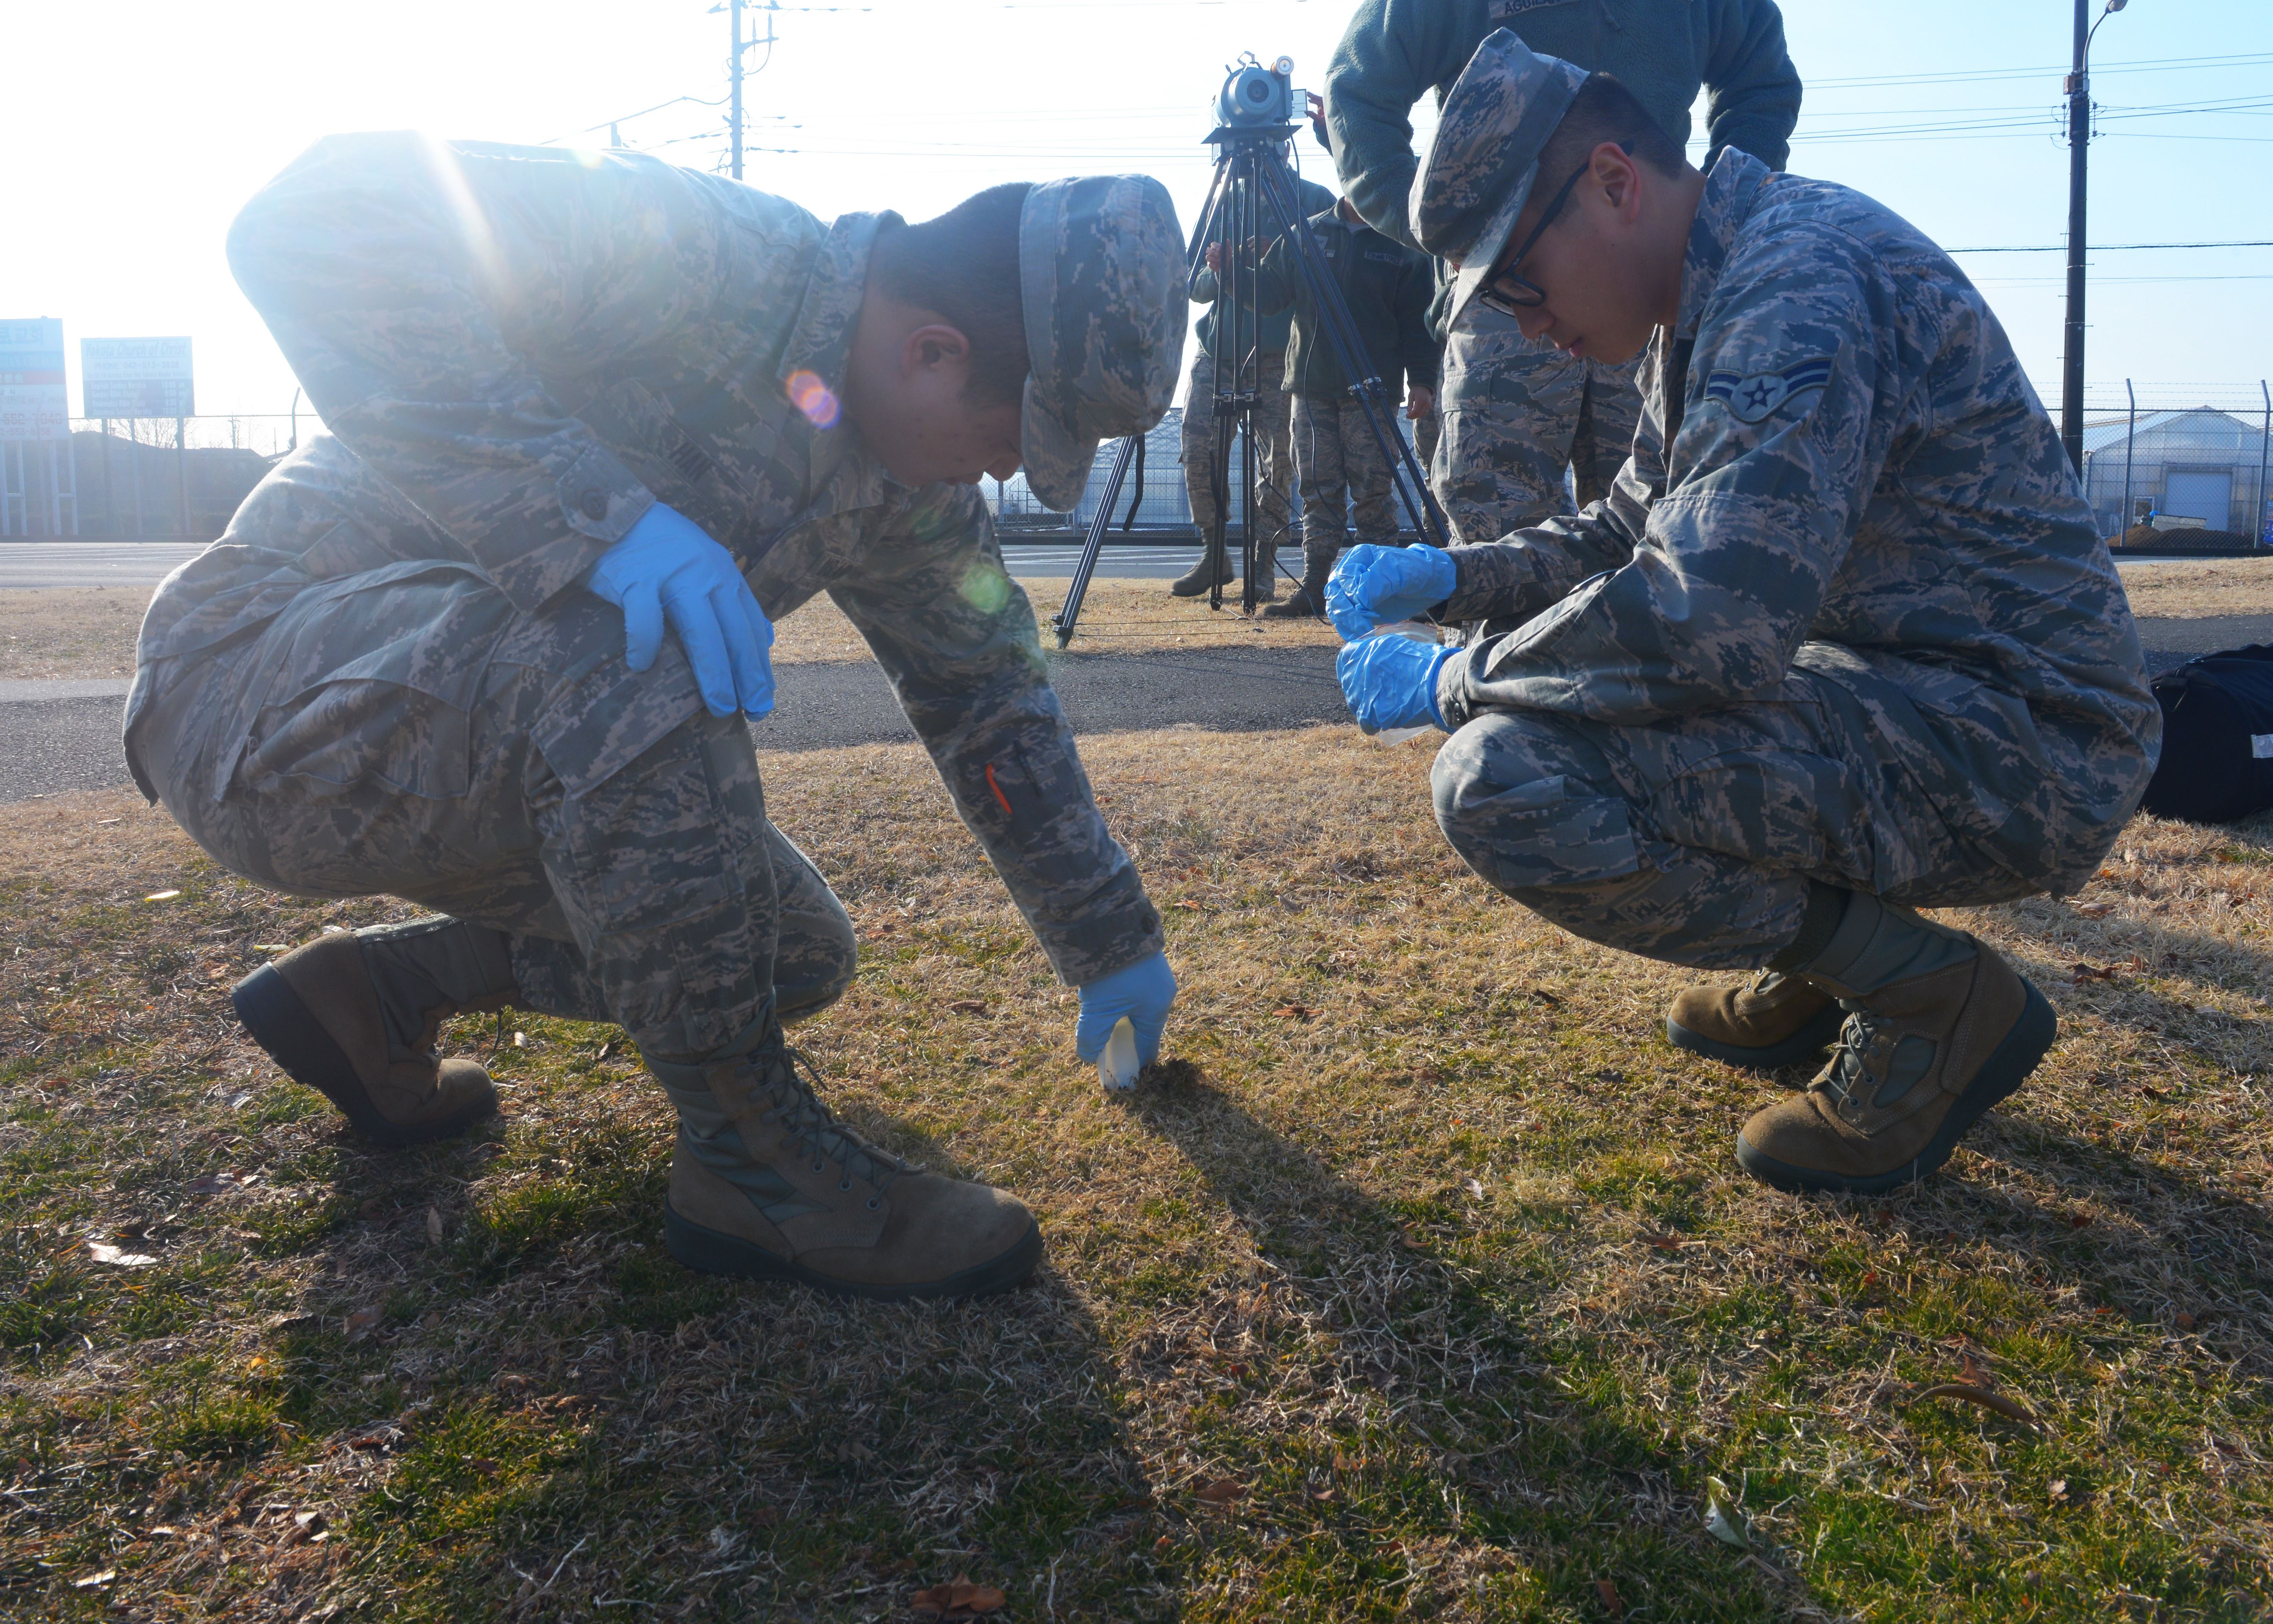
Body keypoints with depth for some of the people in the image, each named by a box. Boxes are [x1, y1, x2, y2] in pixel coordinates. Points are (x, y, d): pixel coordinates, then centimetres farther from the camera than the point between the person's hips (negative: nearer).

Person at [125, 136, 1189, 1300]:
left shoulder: (914, 494, -1)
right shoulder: (700, 256, -26)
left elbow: (992, 700, 10)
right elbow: (307, 223, -34)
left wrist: (1113, 945, 15)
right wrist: (593, 514, -44)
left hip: (510, 726, 8)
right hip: (259, 688, -8)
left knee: (799, 960, 6)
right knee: (627, 663, -37)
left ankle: (381, 988, 16)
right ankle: (752, 1164, -20)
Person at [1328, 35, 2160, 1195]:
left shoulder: (1803, 272, -19)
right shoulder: (1705, 305, 12)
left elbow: (1709, 617, -31)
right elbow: (1629, 534, 23)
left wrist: (1448, 681, -17)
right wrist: (1448, 576, 6)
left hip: (2017, 744, -10)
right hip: (1893, 692, 10)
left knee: (1502, 780, -25)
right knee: (1550, 664, 19)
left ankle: (1938, 997, -9)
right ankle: (1833, 936, 16)